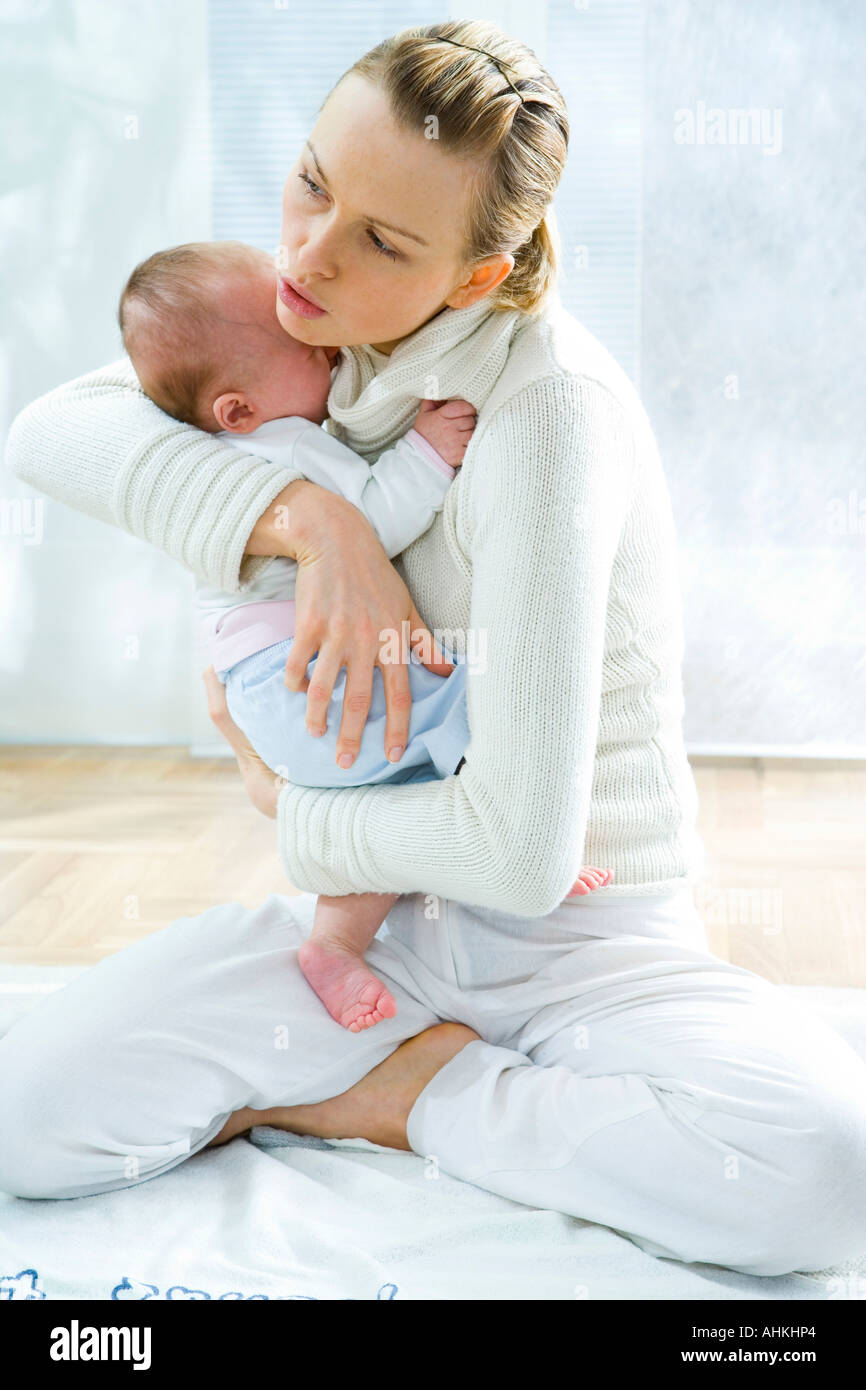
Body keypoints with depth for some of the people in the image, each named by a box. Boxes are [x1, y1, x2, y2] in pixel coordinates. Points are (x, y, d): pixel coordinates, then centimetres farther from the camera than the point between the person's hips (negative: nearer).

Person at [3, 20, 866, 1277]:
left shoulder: (547, 409, -25)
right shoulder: (332, 337, -4)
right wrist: (307, 515, -25)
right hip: (385, 915, 5)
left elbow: (520, 852, -28)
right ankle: (461, 1067, 1)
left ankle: (415, 1096, -9)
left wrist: (290, 808, -9)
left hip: (585, 937, -4)